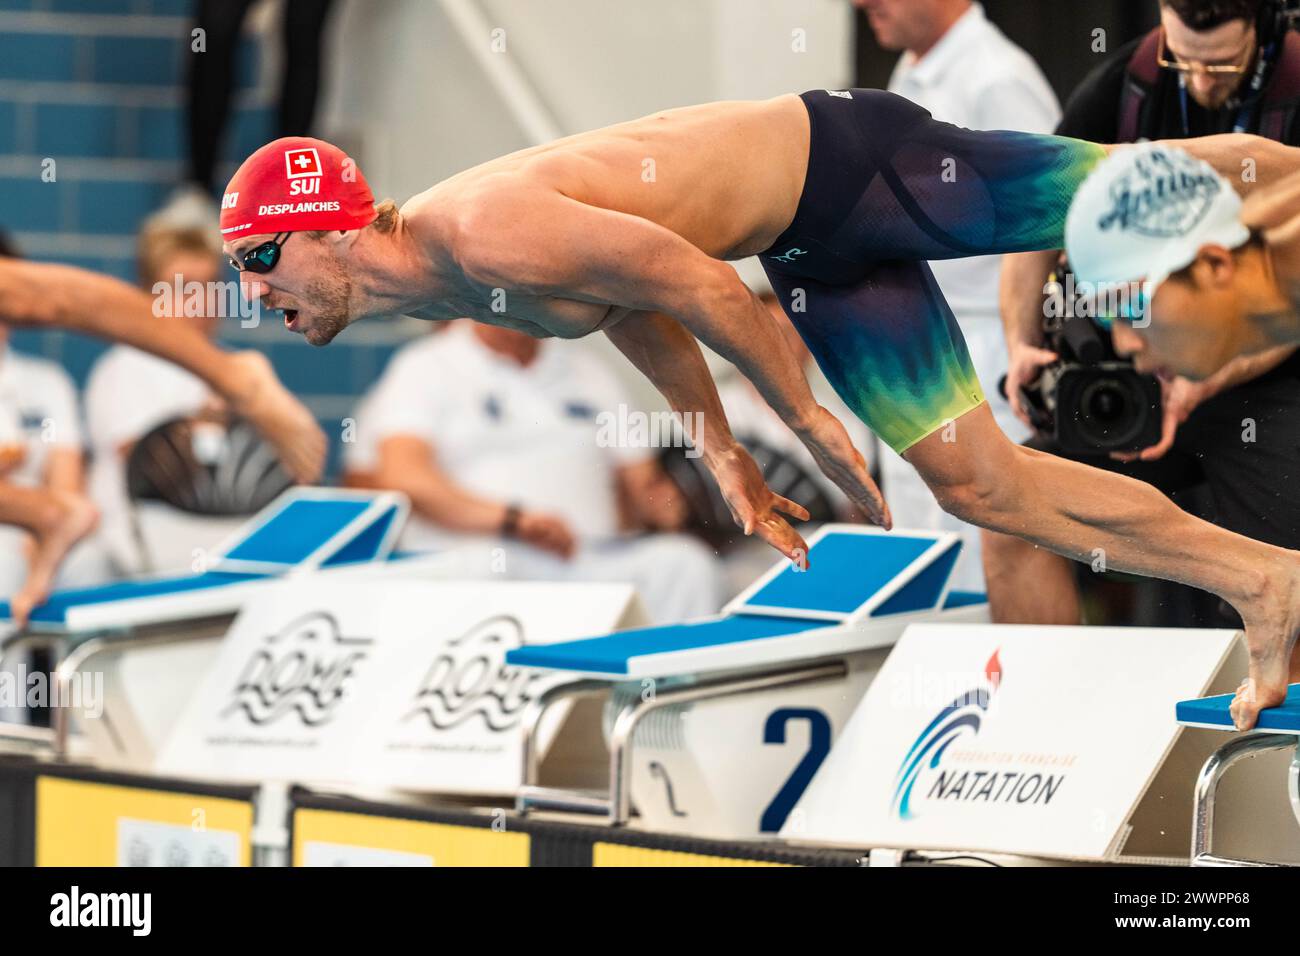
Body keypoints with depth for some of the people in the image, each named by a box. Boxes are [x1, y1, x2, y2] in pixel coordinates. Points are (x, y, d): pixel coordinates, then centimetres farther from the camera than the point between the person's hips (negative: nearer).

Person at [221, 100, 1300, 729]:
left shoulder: (490, 231, -30)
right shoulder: (442, 287, 1)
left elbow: (695, 282, -27)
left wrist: (808, 420, -16)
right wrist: (722, 452, 14)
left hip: (845, 162, -9)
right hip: (814, 250, 9)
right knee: (979, 484, 10)